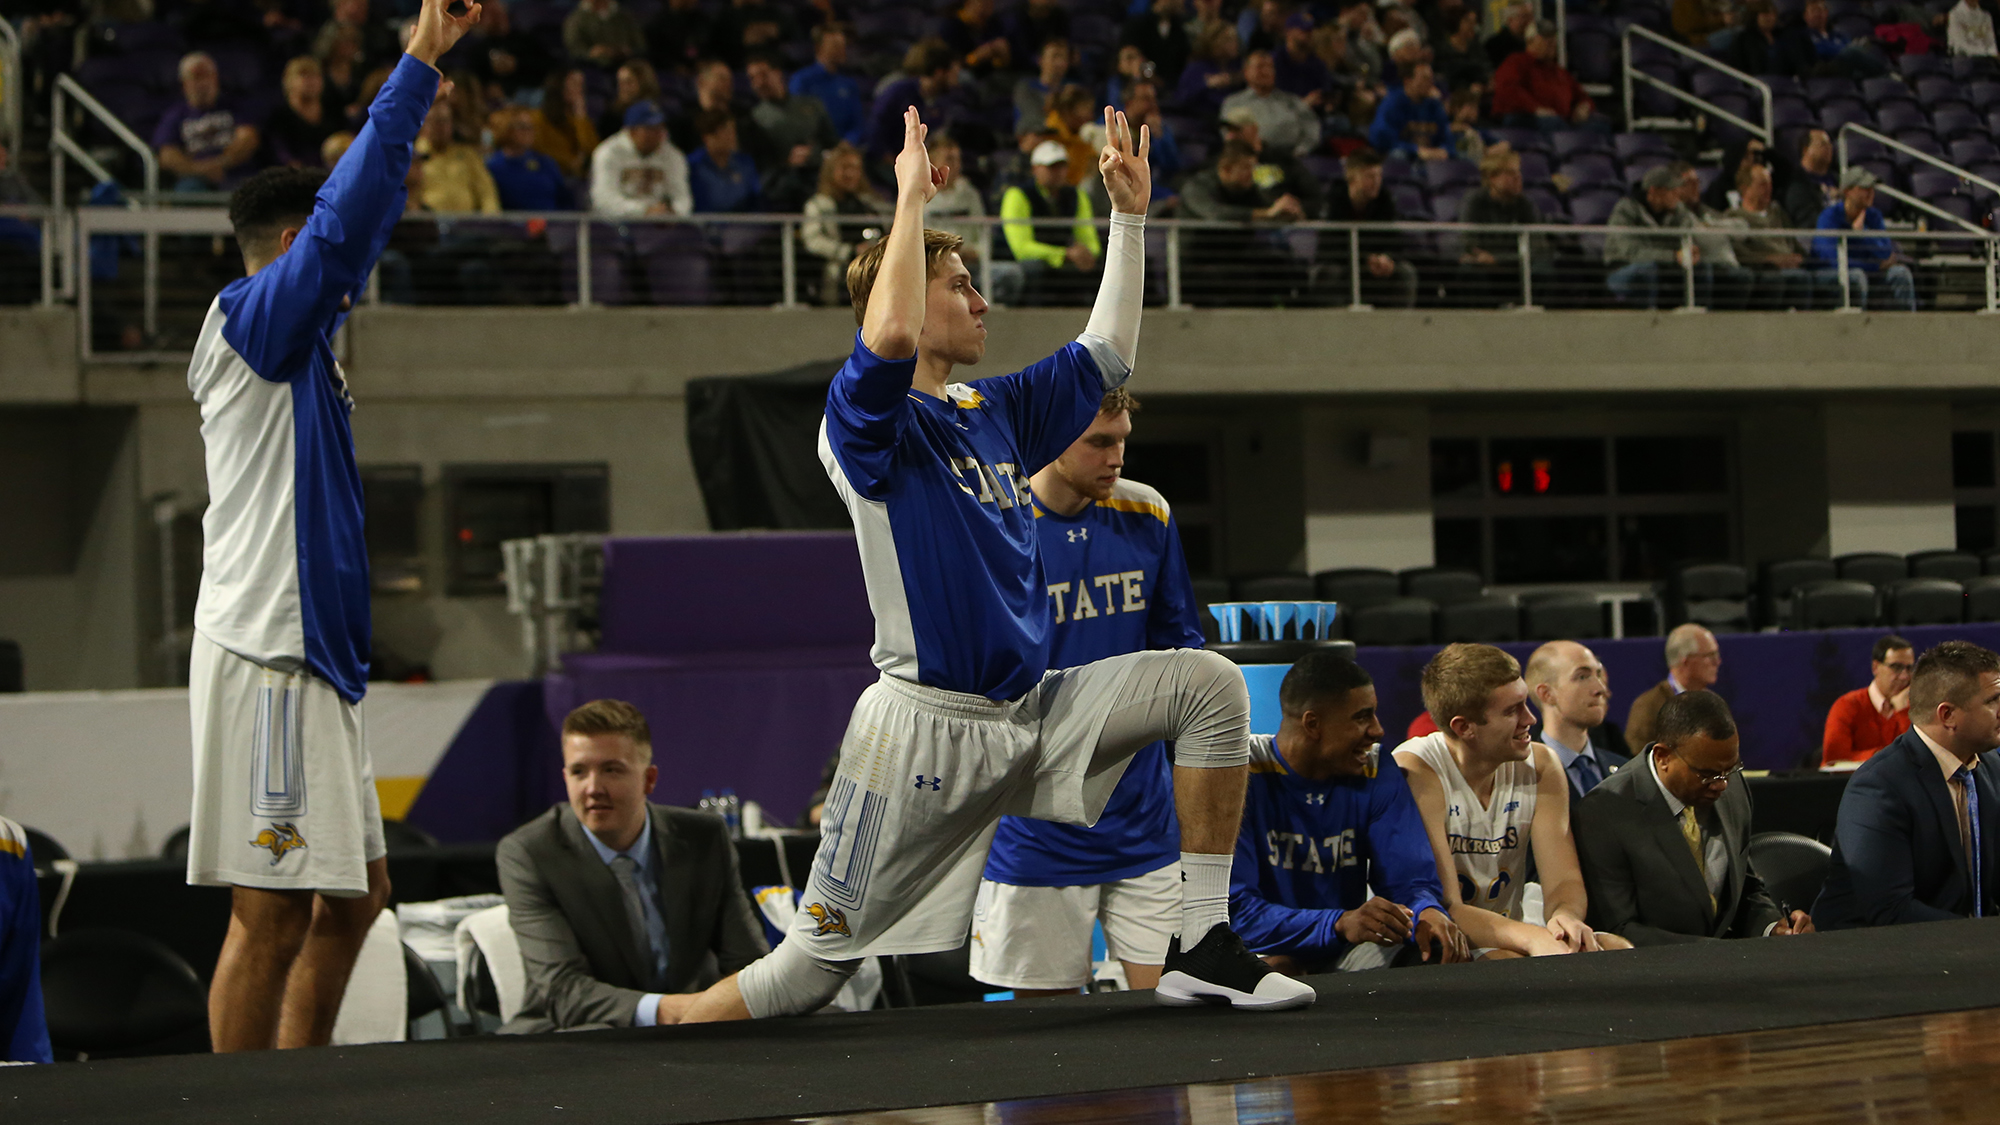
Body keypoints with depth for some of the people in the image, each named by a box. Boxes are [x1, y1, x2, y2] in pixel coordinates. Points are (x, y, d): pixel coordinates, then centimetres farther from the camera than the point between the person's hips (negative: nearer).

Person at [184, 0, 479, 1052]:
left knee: (355, 895, 14)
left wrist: (417, 100, 34)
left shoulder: (295, 338, 18)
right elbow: (344, 223, -19)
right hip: (265, 653, -10)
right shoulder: (252, 317, -7)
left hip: (311, 657, 10)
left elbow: (353, 222, 31)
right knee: (273, 915, -9)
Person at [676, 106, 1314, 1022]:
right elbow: (891, 337, -31)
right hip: (928, 725, -7)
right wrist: (911, 197, -21)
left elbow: (1106, 356, 26)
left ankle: (1204, 947, -4)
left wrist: (1129, 213, 22)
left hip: (1033, 713, 7)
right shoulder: (865, 421, -8)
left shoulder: (995, 413, 15)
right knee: (810, 968, -9)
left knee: (1206, 683, -4)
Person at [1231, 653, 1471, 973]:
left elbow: (1409, 877, -2)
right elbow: (1234, 906, -22)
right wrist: (1339, 924, -37)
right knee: (1273, 969, -38)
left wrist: (1427, 912, -30)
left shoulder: (1378, 776, 3)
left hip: (1345, 957, 4)